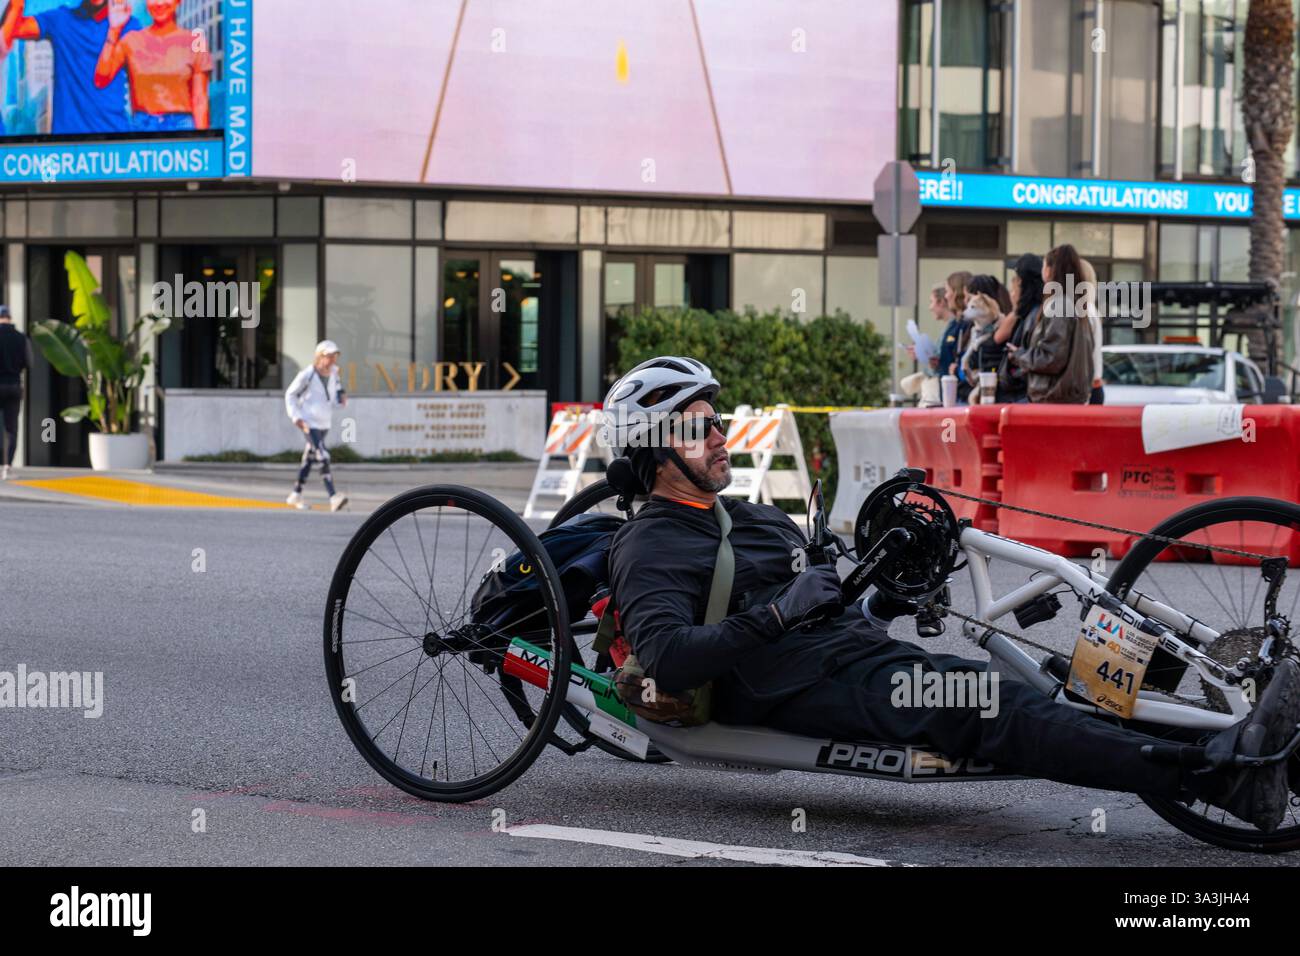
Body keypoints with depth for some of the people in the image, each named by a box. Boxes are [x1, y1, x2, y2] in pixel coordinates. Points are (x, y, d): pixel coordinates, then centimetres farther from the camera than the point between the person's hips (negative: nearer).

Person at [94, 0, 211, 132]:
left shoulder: (192, 43, 4)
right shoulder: (132, 41, 7)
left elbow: (199, 101, 3)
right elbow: (101, 80, -5)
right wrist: (114, 30, -7)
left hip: (181, 126, -1)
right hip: (142, 126, 1)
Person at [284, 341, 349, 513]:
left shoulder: (333, 372, 1)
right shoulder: (307, 375, -17)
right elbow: (290, 394, -6)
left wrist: (341, 396, -6)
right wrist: (296, 417, -14)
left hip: (325, 422, 7)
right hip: (310, 423, -7)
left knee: (309, 459, 17)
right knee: (323, 458, -20)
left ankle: (295, 495, 30)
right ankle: (333, 498, -29)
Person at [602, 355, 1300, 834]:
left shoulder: (756, 519, 28)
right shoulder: (648, 549, 1)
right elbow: (668, 661, -17)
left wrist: (887, 598, 8)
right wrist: (776, 614, -20)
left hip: (855, 653, 8)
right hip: (795, 690, -8)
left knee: (1016, 693, -16)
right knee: (981, 708, -28)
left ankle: (1222, 762, -31)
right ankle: (1211, 773, -40)